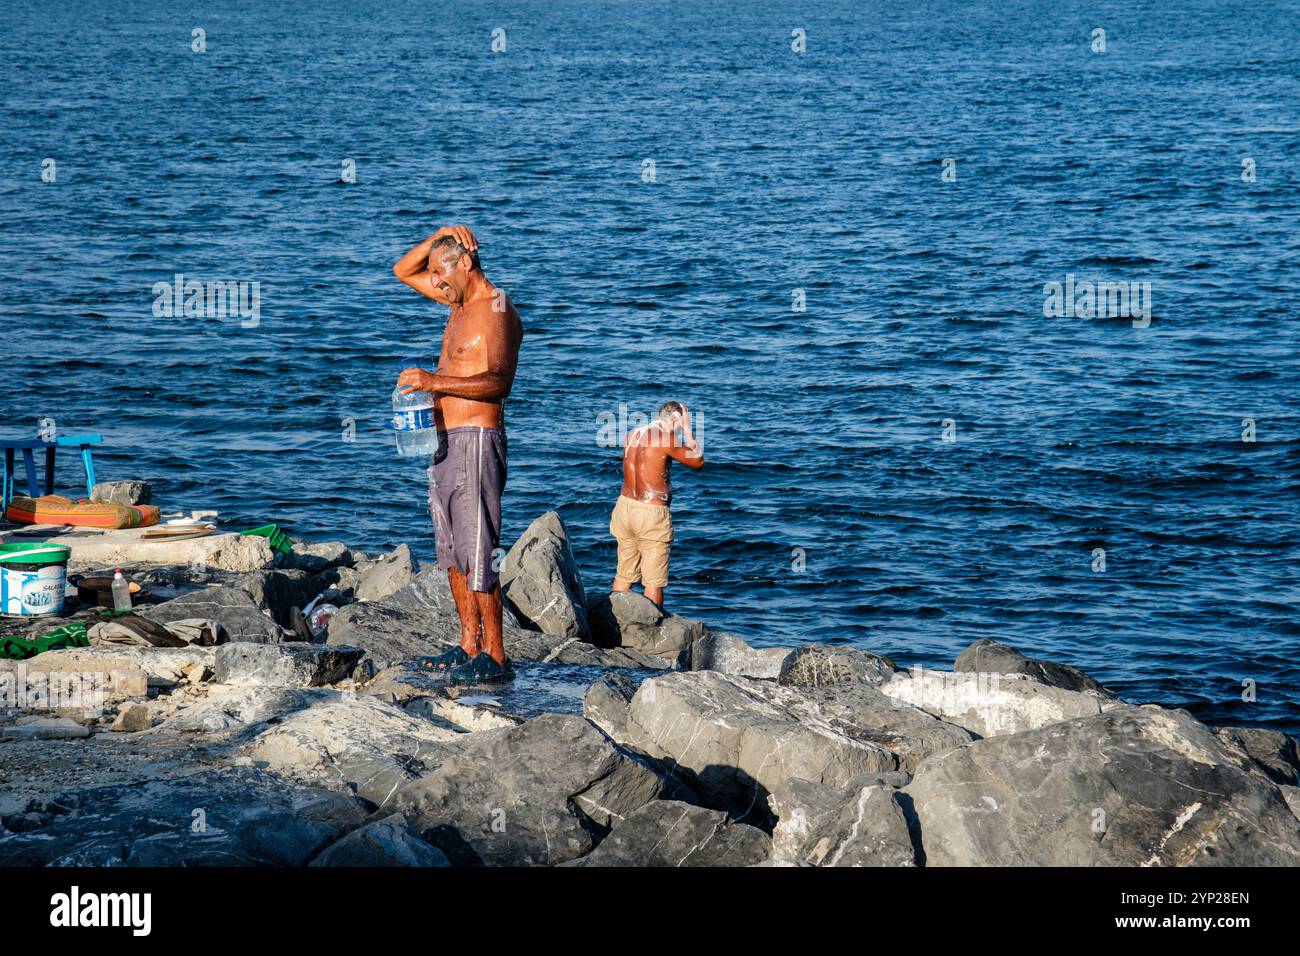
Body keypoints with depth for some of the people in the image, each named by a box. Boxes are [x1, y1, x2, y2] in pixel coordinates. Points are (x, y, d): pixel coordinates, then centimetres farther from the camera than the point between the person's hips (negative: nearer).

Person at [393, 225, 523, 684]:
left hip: (476, 441, -10)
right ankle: (469, 647, 17)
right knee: (453, 552, 12)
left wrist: (437, 381, -35)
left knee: (477, 552, -11)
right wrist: (437, 238, 10)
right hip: (446, 442, 10)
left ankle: (494, 658, -10)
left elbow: (498, 382, -25)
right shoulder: (461, 302, 17)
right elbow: (403, 271, 27)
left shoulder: (496, 311, -12)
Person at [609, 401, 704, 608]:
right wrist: (687, 430, 1)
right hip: (651, 514, -7)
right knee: (654, 582, 2)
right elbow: (698, 462, -4)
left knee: (624, 575, 16)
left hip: (625, 506, 7)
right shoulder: (665, 439, -15)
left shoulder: (633, 435, 7)